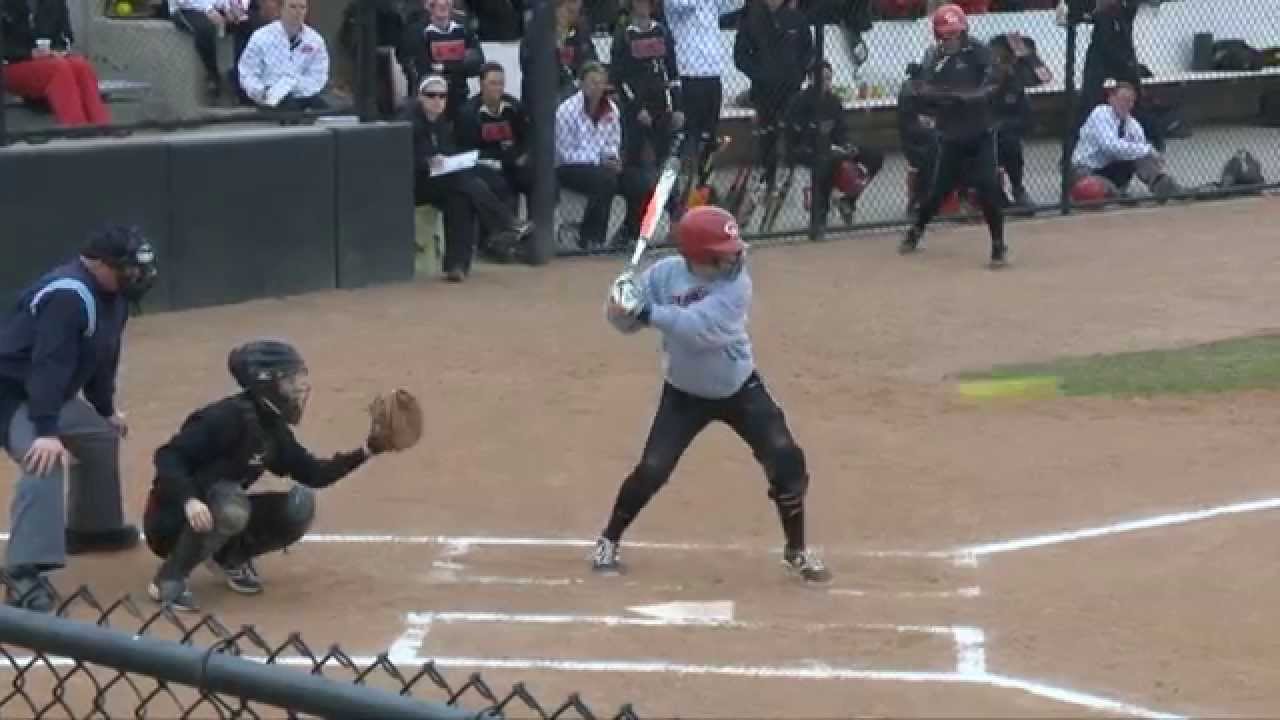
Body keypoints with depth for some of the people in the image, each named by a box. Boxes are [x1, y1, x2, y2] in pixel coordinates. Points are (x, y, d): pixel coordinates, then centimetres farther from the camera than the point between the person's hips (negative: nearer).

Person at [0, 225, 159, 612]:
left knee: (101, 436, 26)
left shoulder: (113, 293, 3)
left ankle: (90, 527, 44)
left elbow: (101, 356, 18)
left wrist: (106, 409, 26)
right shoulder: (68, 296, -28)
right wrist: (46, 431, -42)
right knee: (45, 461, -31)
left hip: (51, 396, 11)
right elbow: (49, 365, -36)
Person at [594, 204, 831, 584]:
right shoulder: (665, 273, -16)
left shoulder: (736, 283, -22)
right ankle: (608, 542, 17)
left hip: (739, 389, 0)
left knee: (787, 461, -7)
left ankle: (796, 552, 13)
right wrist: (622, 301, -33)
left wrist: (651, 313, -40)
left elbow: (702, 328, -36)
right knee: (651, 471, -7)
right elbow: (625, 321, -10)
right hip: (684, 393, 0)